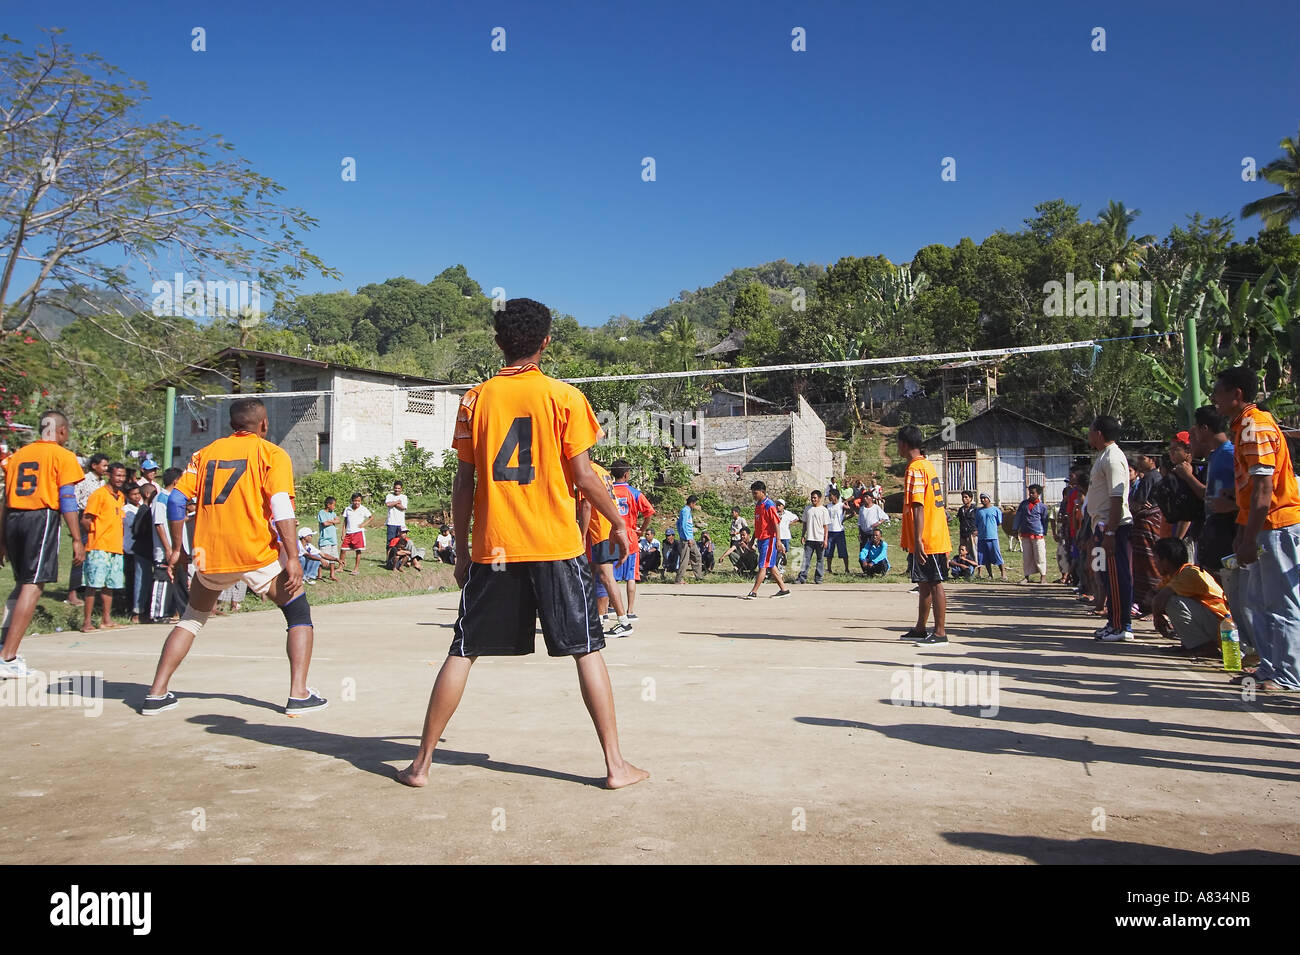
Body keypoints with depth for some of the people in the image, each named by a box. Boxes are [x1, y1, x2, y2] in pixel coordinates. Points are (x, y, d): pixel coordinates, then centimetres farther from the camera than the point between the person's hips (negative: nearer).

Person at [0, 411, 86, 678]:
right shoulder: (62, 455, 1)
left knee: (22, 584, 19)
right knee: (33, 587, -6)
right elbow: (67, 500, -6)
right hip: (41, 518, -6)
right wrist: (77, 539, -6)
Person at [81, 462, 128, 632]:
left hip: (116, 548, 7)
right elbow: (85, 519, -10)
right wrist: (92, 532, -20)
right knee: (93, 585, -7)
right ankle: (86, 622, -3)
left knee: (110, 585, 11)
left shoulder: (121, 496, 16)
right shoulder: (99, 494, -7)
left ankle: (106, 620, 18)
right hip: (99, 548, -7)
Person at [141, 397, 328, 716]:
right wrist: (292, 558, -13)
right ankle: (299, 695, 1)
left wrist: (176, 548, 15)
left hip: (210, 555, 4)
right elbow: (281, 506, -12)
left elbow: (176, 500, 6)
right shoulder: (272, 454, 0)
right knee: (299, 613, 10)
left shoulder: (205, 453, 13)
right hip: (259, 554, -4)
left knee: (192, 618, 25)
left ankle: (156, 694, 21)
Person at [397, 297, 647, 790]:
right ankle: (616, 764, 10)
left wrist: (461, 549, 12)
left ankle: (422, 761, 17)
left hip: (491, 548, 2)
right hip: (557, 547, -2)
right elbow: (584, 478, -6)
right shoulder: (565, 397, -4)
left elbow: (463, 483, 4)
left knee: (462, 652, 12)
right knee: (586, 651, 7)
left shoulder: (476, 399, 3)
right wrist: (618, 525, 8)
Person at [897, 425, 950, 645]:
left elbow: (918, 507, -21)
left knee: (934, 584, -5)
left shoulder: (915, 469, -15)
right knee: (924, 584, 16)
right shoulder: (927, 465, 16)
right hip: (937, 538, 10)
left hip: (926, 540, -10)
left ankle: (940, 633, 0)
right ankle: (920, 630, 25)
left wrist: (917, 540, -24)